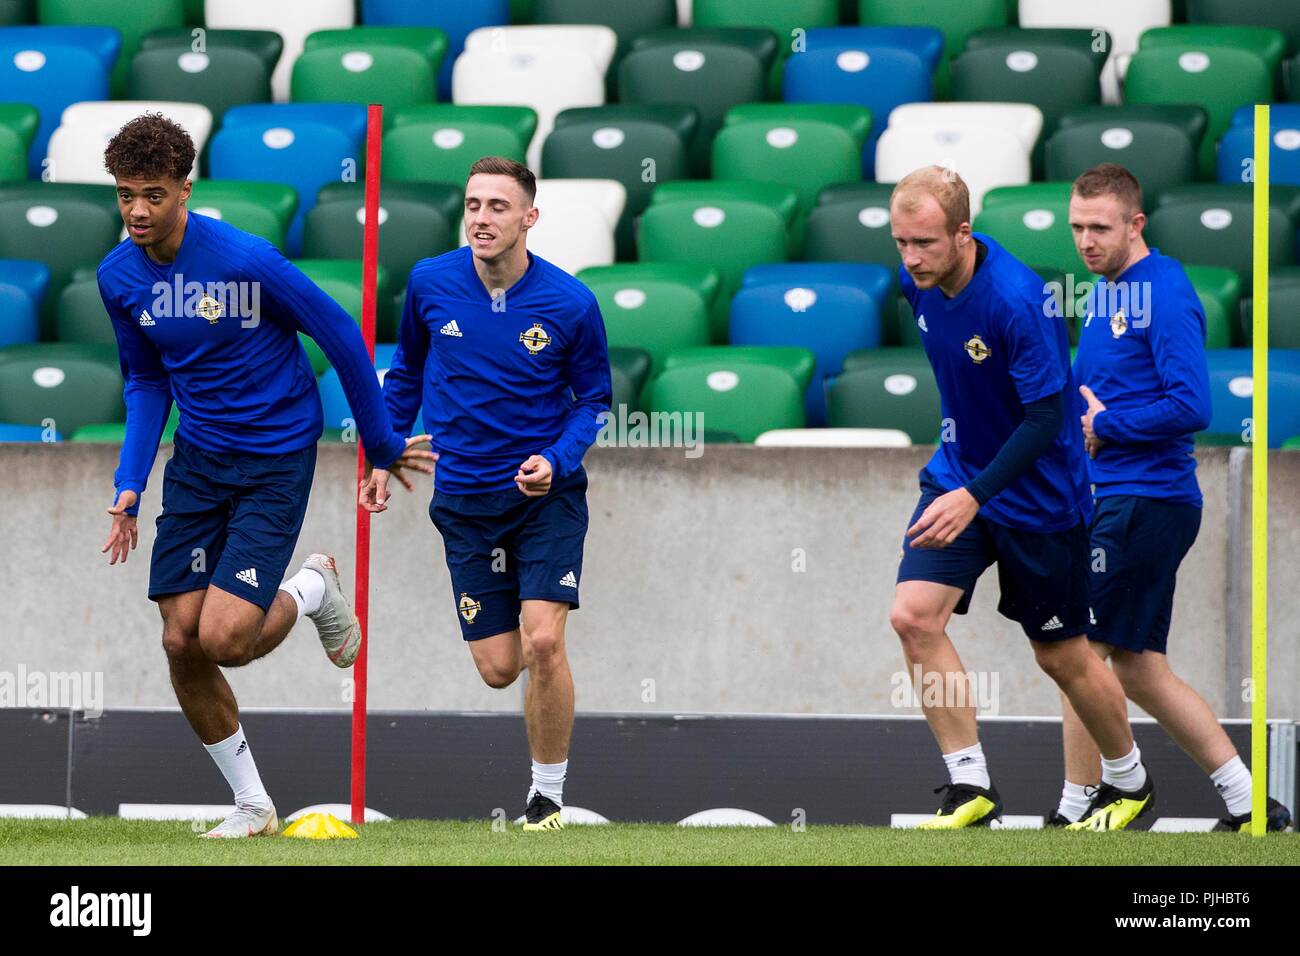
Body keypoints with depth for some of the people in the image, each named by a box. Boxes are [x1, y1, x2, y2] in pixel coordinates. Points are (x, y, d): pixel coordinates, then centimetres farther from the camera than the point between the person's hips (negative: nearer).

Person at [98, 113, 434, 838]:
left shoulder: (245, 260, -21)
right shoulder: (119, 277, -2)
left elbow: (341, 335, -11)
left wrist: (382, 444, -2)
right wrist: (131, 486, 2)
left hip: (276, 463, -6)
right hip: (197, 463, 6)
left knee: (223, 639, -17)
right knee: (181, 642, -2)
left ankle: (311, 590, 17)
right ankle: (253, 805, 15)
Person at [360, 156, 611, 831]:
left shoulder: (570, 304, -13)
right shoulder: (430, 283, -6)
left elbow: (594, 398, 0)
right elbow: (406, 370, 13)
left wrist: (557, 461, -17)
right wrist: (384, 455, 10)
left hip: (546, 494, -2)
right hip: (465, 497, 2)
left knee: (543, 644, -18)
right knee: (498, 667, 1)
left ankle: (548, 797, -1)